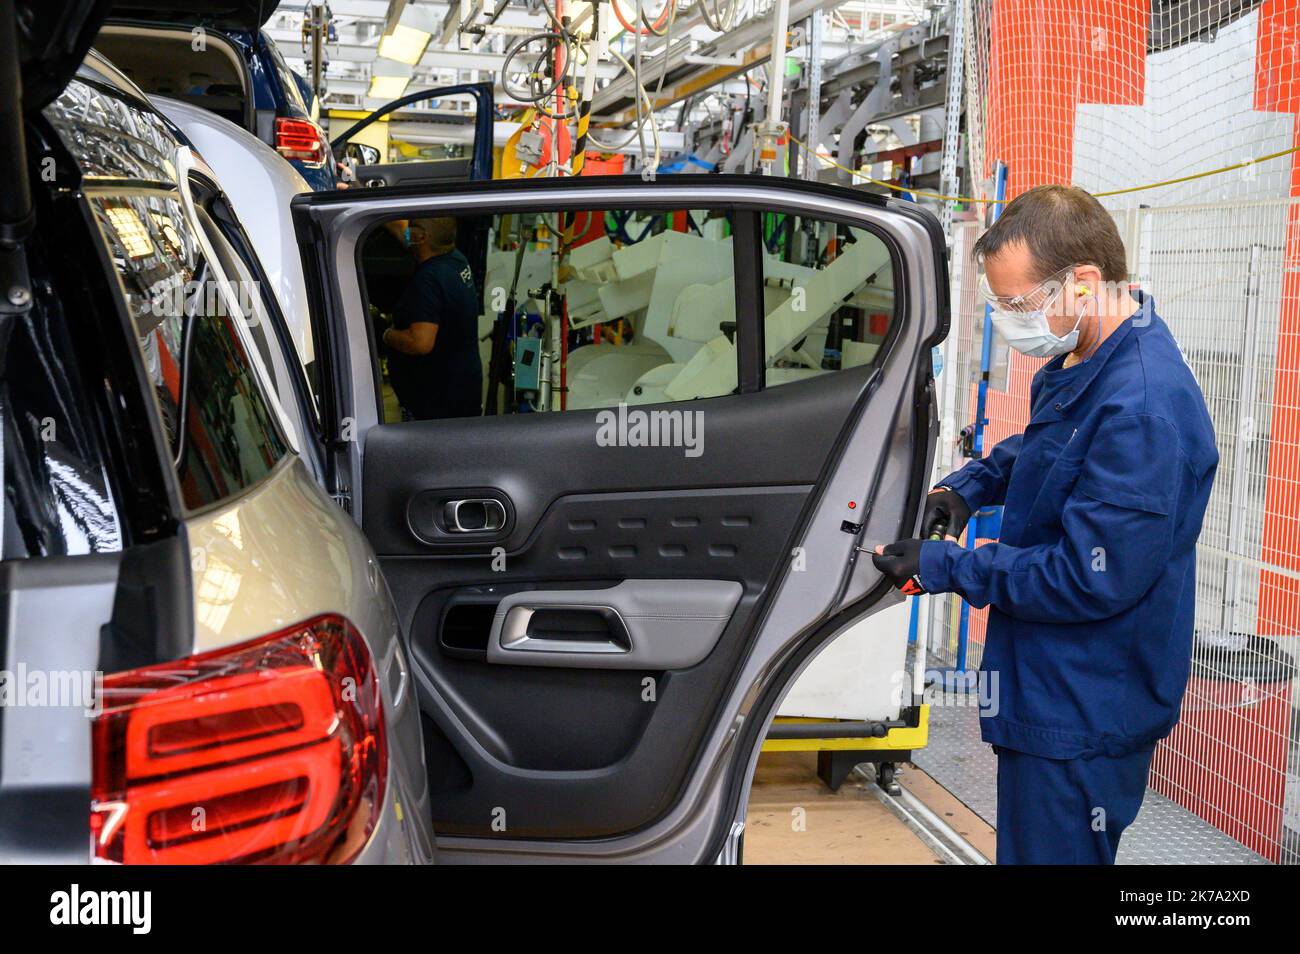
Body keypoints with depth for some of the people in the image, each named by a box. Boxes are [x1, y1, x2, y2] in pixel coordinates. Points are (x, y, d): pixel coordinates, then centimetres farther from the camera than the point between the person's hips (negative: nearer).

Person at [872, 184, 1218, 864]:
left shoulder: (1141, 407, -30)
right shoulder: (1082, 361, 3)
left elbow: (1091, 580, -28)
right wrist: (968, 486, 5)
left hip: (1085, 717, -10)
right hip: (1048, 689, 10)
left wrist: (945, 568, -19)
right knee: (1028, 844, 24)